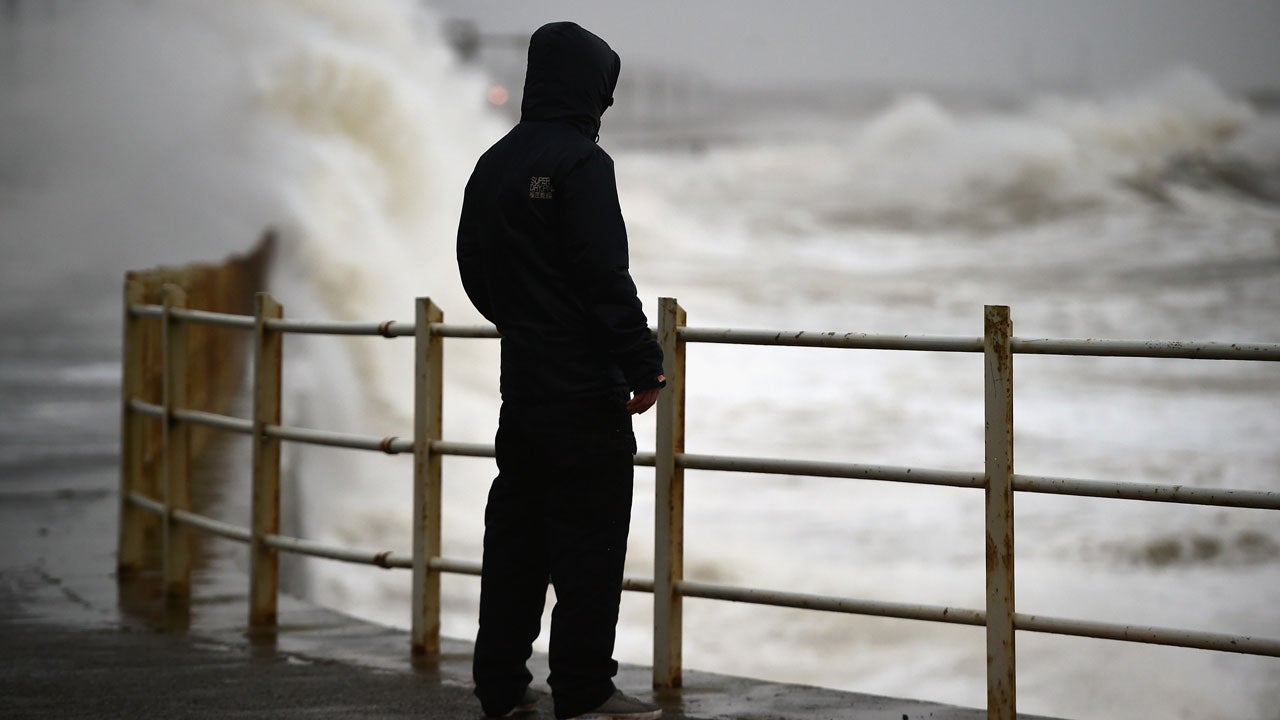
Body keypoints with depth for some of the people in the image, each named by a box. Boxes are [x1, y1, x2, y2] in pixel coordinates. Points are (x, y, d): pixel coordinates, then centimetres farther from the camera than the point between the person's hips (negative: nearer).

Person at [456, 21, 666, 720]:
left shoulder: (492, 166, 11)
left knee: (516, 528, 13)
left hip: (521, 386, 8)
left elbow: (473, 268, 19)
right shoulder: (581, 163, -14)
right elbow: (607, 278, -19)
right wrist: (644, 366, -13)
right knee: (588, 536, -3)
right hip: (585, 388, -8)